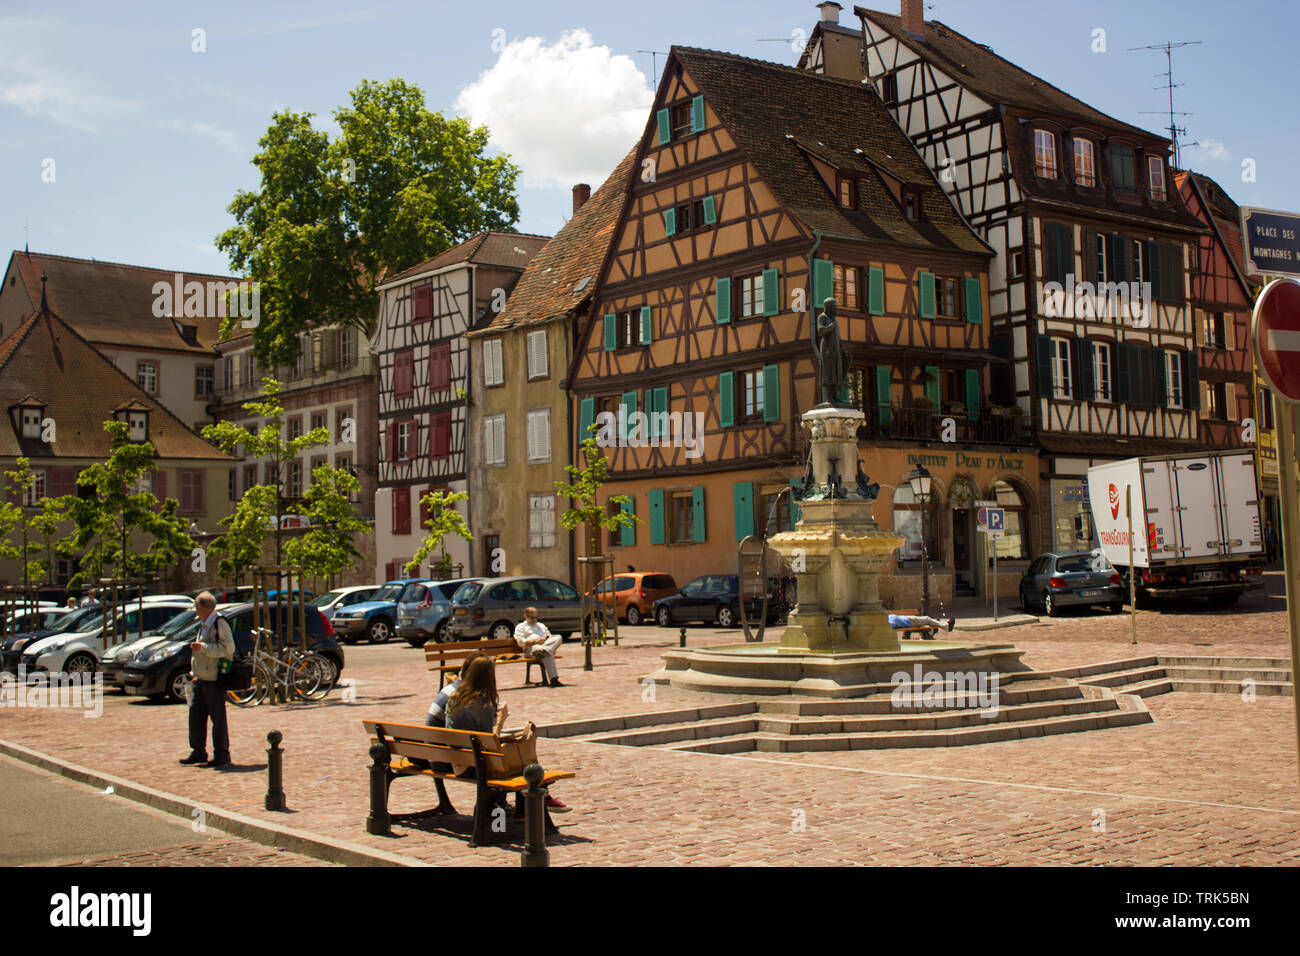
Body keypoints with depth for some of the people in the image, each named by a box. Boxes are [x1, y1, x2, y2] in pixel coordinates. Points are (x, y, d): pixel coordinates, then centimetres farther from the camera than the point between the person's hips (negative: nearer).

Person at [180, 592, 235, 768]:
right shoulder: (205, 625, 18)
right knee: (195, 714, 8)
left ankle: (222, 755, 4)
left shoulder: (220, 623, -12)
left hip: (214, 679, -9)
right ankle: (198, 752, 16)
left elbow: (228, 648, -22)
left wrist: (202, 647, -21)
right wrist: (195, 674, 21)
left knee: (218, 717, -3)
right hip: (201, 679, 9)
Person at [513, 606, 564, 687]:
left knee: (558, 637, -28)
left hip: (545, 644, 5)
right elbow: (521, 642, 2)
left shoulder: (541, 625, 38)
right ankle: (553, 679, -49)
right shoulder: (520, 627, 19)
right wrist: (535, 642, -11)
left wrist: (546, 639, 2)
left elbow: (550, 636, 29)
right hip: (531, 647, -5)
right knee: (547, 655, -39)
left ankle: (544, 651, -53)